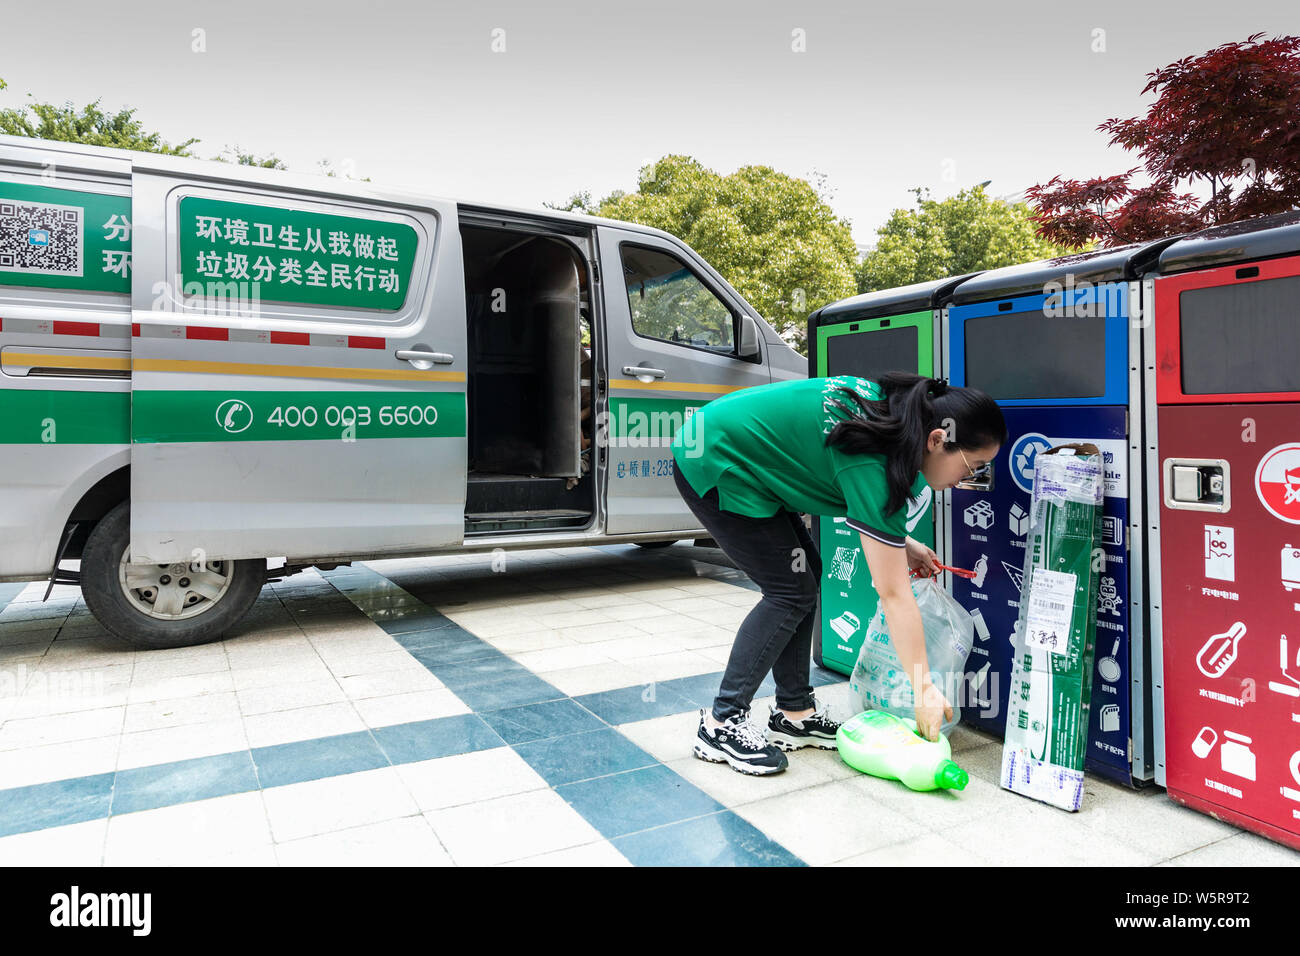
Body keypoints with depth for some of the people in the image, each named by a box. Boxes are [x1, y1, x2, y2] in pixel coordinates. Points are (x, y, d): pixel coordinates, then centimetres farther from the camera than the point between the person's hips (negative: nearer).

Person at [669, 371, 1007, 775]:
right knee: (790, 592, -7)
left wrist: (899, 541, 8)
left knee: (805, 574, 8)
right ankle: (721, 723, 0)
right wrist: (924, 688, -13)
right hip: (714, 466, -10)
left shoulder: (891, 405, -1)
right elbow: (894, 595, -21)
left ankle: (794, 713, 14)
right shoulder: (874, 465, -25)